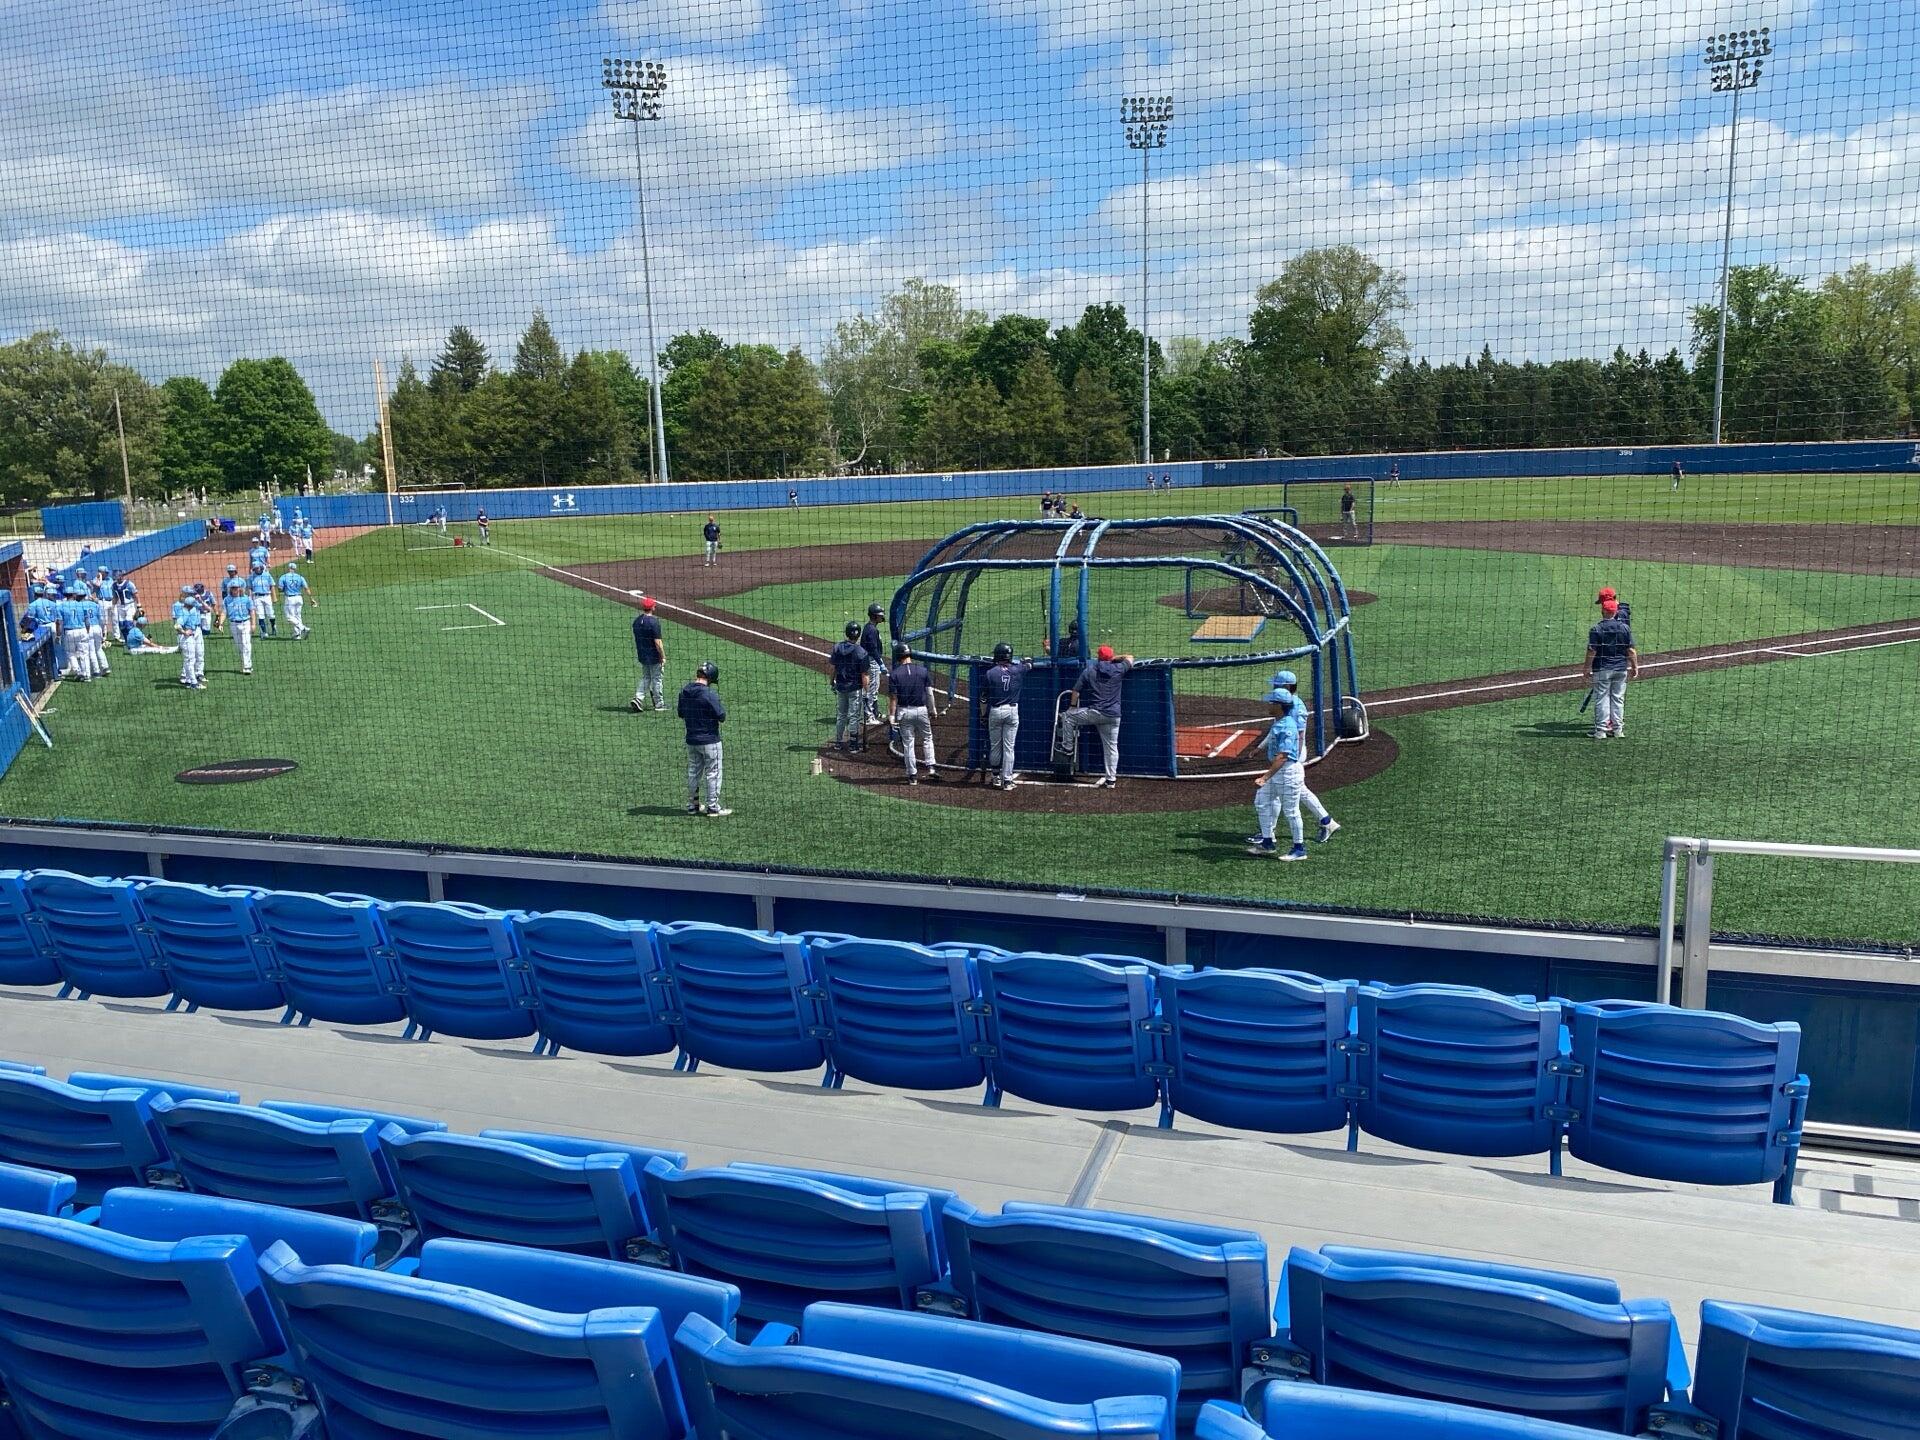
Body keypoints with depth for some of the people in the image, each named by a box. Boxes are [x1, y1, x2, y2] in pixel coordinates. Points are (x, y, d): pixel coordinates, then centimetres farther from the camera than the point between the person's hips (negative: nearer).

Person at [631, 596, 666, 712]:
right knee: (657, 679, 6)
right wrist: (663, 657, -12)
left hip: (642, 656, 7)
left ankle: (638, 699, 2)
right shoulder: (653, 621, -19)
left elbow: (636, 639, 11)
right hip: (654, 657, -7)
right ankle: (659, 704, 14)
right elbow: (657, 642, -20)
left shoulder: (636, 620, 3)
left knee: (645, 678, 18)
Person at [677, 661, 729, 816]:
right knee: (713, 773, 4)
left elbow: (681, 714, 11)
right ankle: (713, 807, 8)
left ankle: (692, 805, 25)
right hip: (709, 740, -7)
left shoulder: (684, 691, 1)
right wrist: (722, 707, 2)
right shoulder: (710, 694, -21)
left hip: (691, 740, 7)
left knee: (693, 773, 17)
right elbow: (721, 716, -16)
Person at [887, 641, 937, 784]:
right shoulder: (922, 670, -4)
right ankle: (931, 768, 10)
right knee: (927, 739, 19)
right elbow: (929, 693, -2)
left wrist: (891, 715, -4)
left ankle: (912, 775, 11)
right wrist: (932, 710, 9)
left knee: (908, 743, 7)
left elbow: (893, 697, -9)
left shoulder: (894, 673, -9)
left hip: (903, 712, -1)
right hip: (921, 710, 1)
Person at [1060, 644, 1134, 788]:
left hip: (1094, 712, -3)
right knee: (1111, 746, 9)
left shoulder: (1088, 671, 1)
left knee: (1067, 716, 17)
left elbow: (1076, 691, 4)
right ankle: (1111, 779, 9)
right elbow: (1130, 658, 23)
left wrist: (1072, 706, 19)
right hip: (1113, 716, 3)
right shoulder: (1118, 669, 3)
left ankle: (1068, 747, 19)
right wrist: (1115, 659, 32)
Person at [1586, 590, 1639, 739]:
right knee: (1618, 698, 11)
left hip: (1602, 669, -3)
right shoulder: (1624, 627, -2)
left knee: (1602, 699, 2)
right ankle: (1617, 729, 13)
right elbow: (1631, 650, 0)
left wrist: (1587, 669, -3)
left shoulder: (1596, 629, -10)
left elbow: (1591, 652, -11)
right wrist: (1635, 666, 10)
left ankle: (1601, 730, 0)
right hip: (1621, 668, 3)